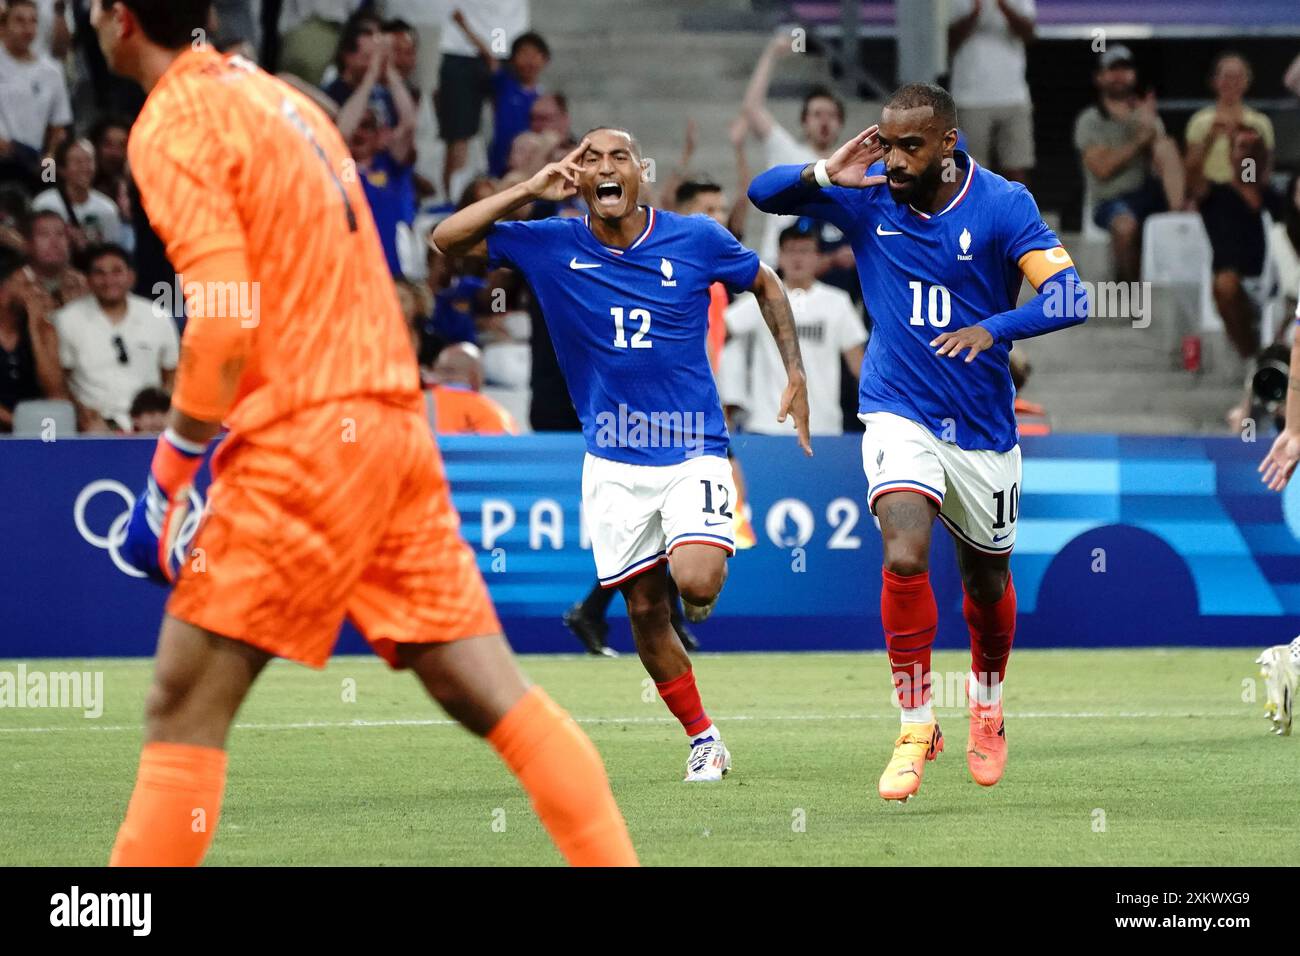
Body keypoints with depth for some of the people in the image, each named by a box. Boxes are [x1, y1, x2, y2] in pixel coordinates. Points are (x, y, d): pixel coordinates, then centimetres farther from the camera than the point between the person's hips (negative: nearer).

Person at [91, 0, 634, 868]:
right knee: (490, 691, 5)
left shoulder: (173, 125, -7)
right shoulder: (277, 97, 20)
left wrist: (172, 469, -9)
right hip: (392, 420, 8)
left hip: (301, 438, -8)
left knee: (184, 706, -5)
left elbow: (225, 321, -17)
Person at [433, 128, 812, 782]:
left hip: (693, 451, -2)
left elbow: (766, 284, 13)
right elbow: (447, 239, -7)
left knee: (696, 582, -23)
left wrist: (795, 373, 5)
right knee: (644, 609, 3)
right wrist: (531, 189, -12)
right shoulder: (550, 247, -3)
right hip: (613, 464, 2)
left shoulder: (697, 239, -5)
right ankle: (704, 740, 19)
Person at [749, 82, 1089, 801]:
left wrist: (993, 327, -38)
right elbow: (764, 194, -1)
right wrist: (825, 175, -21)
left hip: (982, 424, 0)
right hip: (897, 411, 0)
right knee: (905, 555, -24)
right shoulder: (867, 195, -7)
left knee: (986, 579, 16)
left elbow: (1068, 296, -21)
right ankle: (915, 726, -9)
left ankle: (987, 712, 45)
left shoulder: (1002, 204, -13)